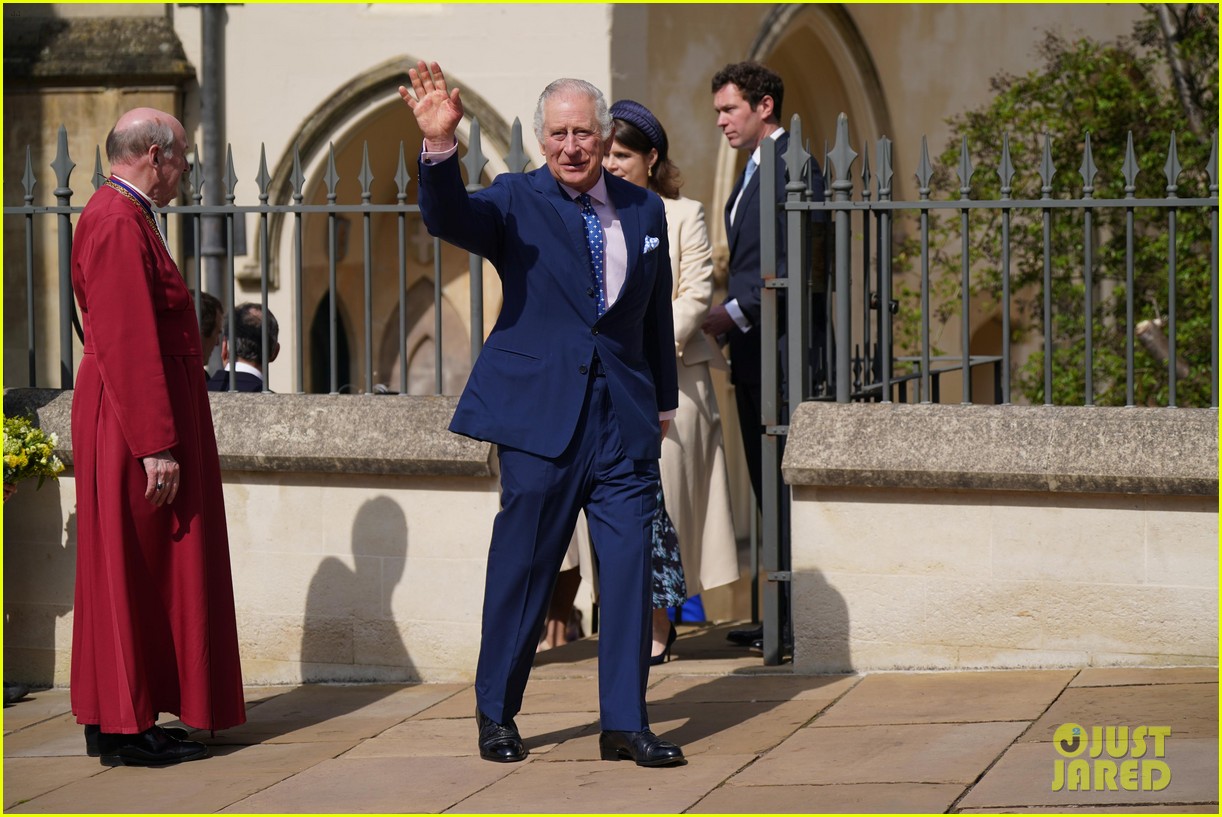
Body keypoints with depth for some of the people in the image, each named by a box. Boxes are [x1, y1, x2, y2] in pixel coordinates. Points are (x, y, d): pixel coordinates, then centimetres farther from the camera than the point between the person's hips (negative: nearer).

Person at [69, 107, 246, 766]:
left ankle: (112, 720, 17)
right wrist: (156, 445, -25)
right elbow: (128, 345, -24)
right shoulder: (119, 225, -18)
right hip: (137, 419, -11)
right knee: (136, 570, -7)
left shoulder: (116, 214, 16)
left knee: (125, 573, 12)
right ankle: (129, 729, -4)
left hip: (126, 422, 11)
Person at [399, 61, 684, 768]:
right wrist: (440, 146, -39)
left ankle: (625, 723, 6)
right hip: (542, 416, -3)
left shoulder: (645, 211, 11)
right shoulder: (516, 202, -1)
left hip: (624, 420, 3)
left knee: (630, 566, -1)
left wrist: (665, 399, 24)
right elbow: (448, 218, -21)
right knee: (523, 568, 3)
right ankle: (497, 714, 18)